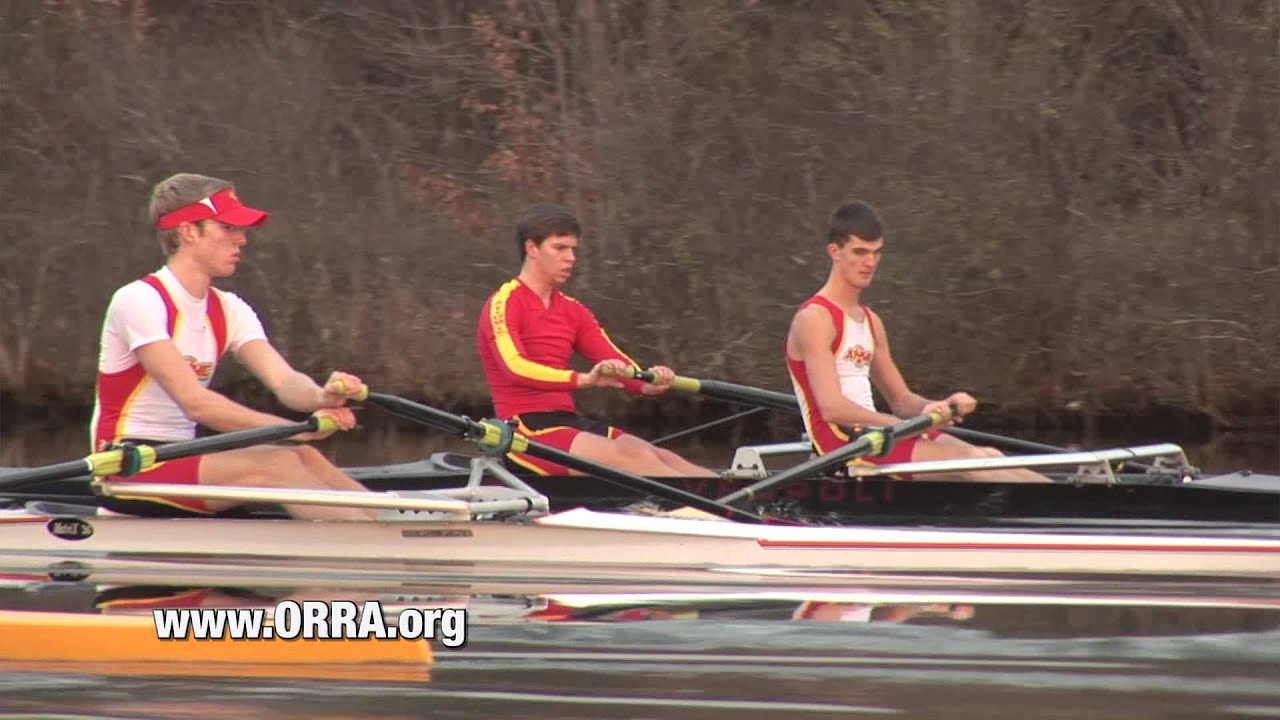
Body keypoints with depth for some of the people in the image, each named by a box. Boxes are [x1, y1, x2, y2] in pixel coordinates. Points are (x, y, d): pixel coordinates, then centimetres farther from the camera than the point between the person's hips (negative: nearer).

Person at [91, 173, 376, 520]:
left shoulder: (228, 311, 11)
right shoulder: (140, 300, -14)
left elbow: (284, 380, -5)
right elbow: (194, 402, -24)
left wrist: (321, 397, -30)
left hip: (179, 461, 8)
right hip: (128, 473, -8)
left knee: (304, 460, -15)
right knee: (277, 464, -26)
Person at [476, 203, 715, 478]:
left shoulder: (572, 311, 20)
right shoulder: (503, 304, -4)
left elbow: (617, 366, 8)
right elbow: (515, 368, -22)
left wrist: (648, 383, -17)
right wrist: (584, 380, -36)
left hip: (567, 422, 8)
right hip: (526, 431, -8)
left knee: (659, 457, -17)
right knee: (630, 456, -27)